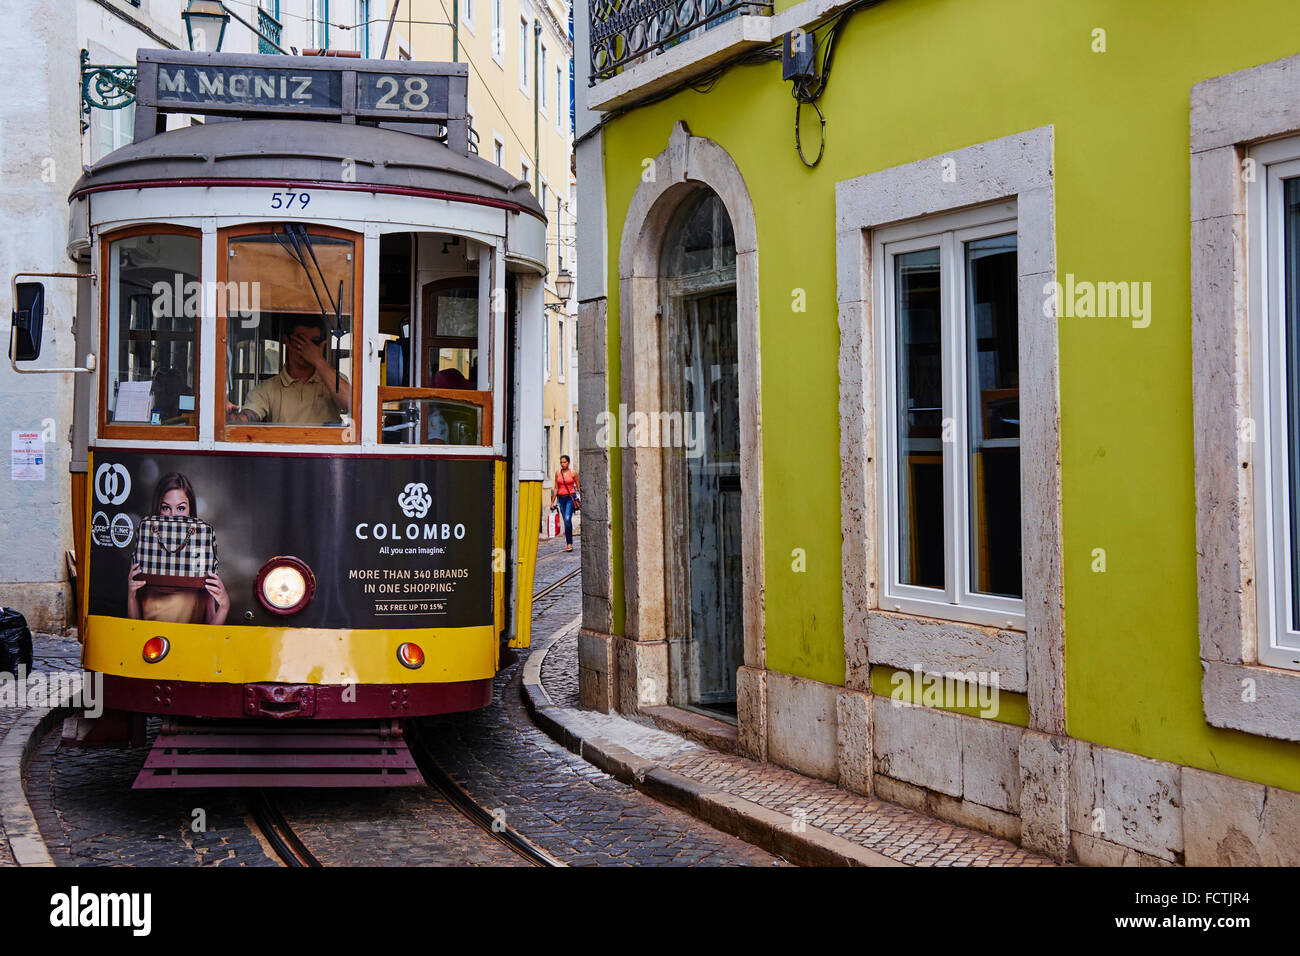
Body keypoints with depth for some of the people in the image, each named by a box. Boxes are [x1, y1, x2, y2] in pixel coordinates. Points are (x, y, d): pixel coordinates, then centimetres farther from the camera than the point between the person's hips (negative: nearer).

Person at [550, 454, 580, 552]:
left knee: (568, 519, -20)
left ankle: (569, 544, -20)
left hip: (571, 498, -4)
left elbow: (578, 488, 4)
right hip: (561, 498, 4)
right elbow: (556, 488, 12)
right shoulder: (557, 473, 9)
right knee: (566, 521, 7)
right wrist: (552, 502, 9)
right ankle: (569, 544, 14)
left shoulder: (573, 473, 0)